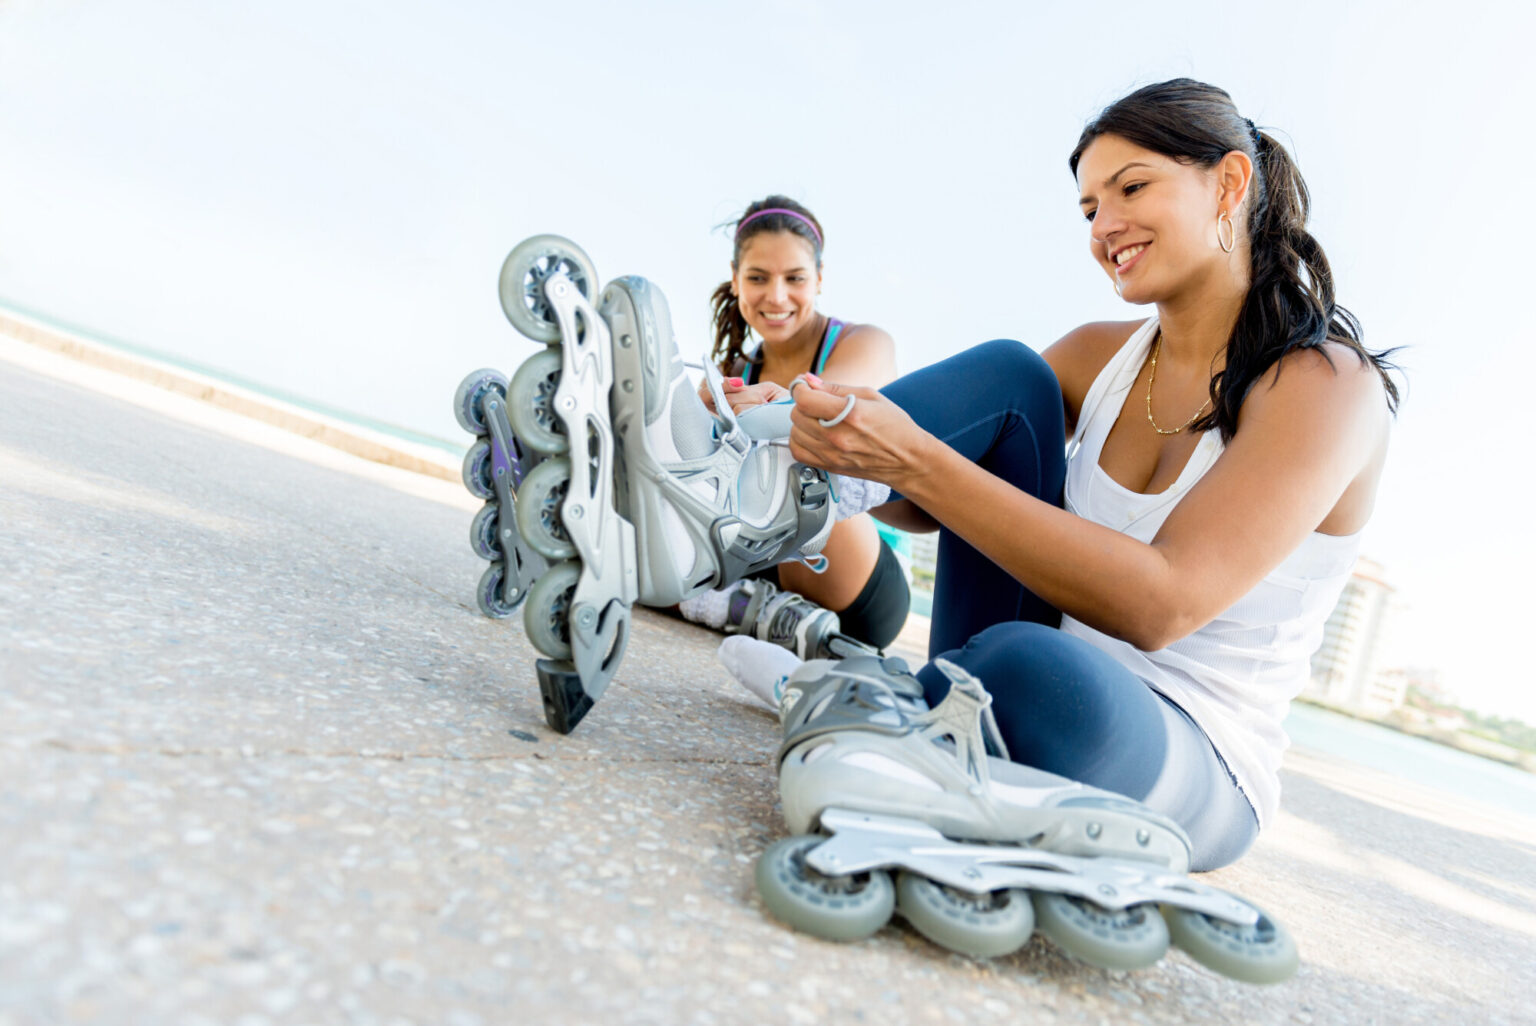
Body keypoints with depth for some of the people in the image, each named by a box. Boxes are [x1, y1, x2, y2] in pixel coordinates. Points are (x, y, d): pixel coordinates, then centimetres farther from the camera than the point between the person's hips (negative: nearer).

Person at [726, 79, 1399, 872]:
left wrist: (916, 461, -33)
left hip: (1195, 771, -3)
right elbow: (935, 506, 3)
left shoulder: (1328, 382, -13)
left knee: (1031, 667, -39)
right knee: (1007, 374, -11)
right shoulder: (1097, 356, 4)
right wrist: (850, 461, -19)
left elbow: (1159, 605, -28)